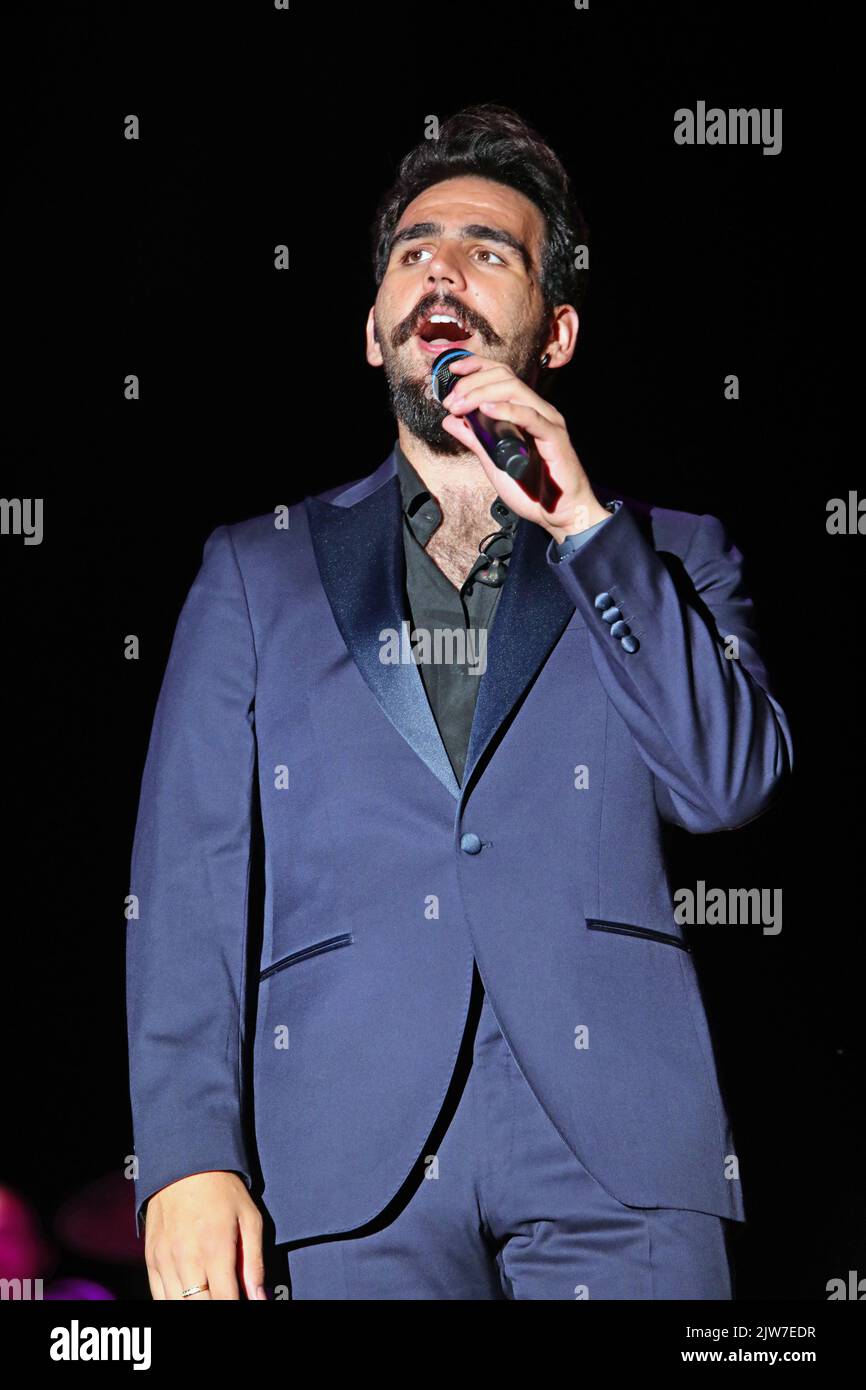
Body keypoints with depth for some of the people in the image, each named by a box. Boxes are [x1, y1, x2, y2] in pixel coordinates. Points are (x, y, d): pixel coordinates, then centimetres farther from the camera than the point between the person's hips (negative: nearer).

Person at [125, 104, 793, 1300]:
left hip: (618, 1159, 0)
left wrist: (582, 521, -4)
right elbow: (190, 874, 9)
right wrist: (188, 1155, -4)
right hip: (354, 1171, 0)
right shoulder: (260, 572, 17)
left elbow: (731, 784, 0)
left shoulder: (664, 557, 16)